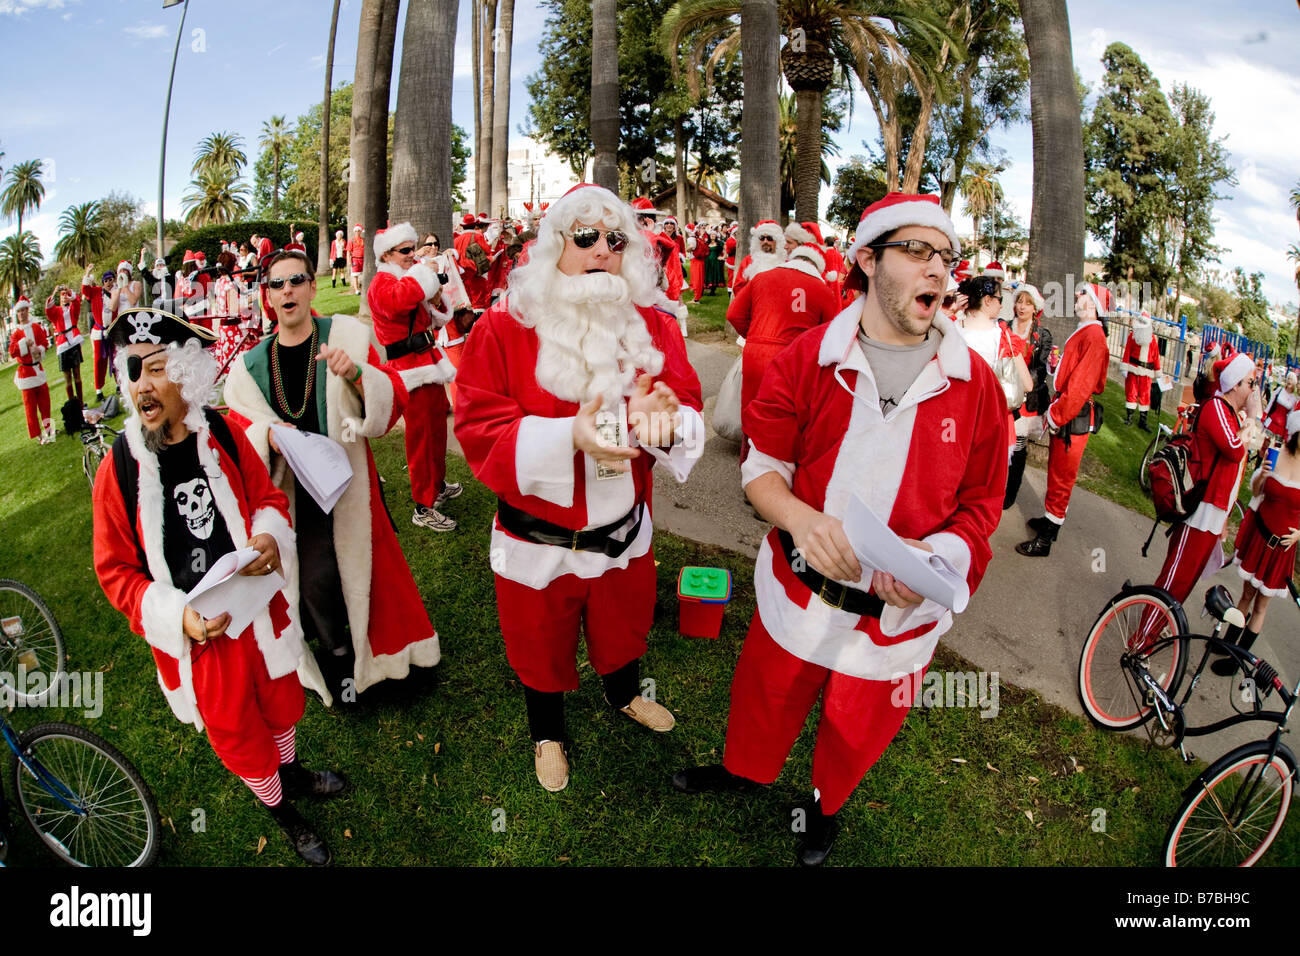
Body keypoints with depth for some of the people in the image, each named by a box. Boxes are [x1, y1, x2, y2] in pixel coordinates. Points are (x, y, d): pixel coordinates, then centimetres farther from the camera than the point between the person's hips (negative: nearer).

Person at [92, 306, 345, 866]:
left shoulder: (223, 435, -12)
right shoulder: (119, 470, -17)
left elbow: (267, 496, 2)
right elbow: (116, 571, -10)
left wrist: (269, 535, -20)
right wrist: (177, 616, -24)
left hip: (258, 608, 2)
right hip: (194, 632, -2)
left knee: (281, 703, 25)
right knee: (237, 734, 18)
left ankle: (292, 774, 57)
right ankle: (283, 814, 46)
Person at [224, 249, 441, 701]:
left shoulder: (345, 336, -4)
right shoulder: (252, 363, 4)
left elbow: (393, 400, -12)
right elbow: (240, 427, 4)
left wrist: (355, 375, -31)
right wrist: (267, 435, -18)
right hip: (288, 489, 2)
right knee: (313, 580, -1)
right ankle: (339, 653, 29)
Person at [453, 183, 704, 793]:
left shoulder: (651, 324, -2)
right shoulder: (504, 328, -13)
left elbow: (687, 403, -8)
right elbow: (478, 430, -18)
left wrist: (663, 417, -33)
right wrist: (565, 436, -33)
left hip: (624, 530, 3)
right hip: (538, 540, -3)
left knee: (623, 625, 28)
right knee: (542, 646, 20)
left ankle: (625, 694, 62)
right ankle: (547, 734, 50)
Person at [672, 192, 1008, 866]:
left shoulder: (974, 381, -8)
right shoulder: (810, 356, -9)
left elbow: (981, 503, -2)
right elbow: (763, 465, -5)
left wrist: (934, 559, -22)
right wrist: (800, 517, -26)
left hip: (897, 610, 1)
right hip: (797, 586, 0)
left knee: (855, 732, 23)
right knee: (766, 697, 23)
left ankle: (826, 802, 57)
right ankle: (745, 768, 58)